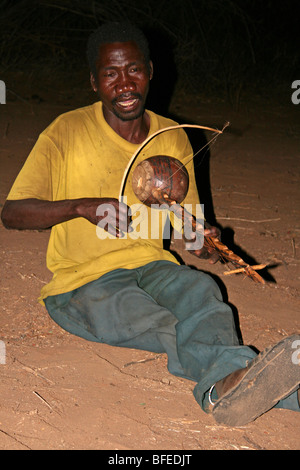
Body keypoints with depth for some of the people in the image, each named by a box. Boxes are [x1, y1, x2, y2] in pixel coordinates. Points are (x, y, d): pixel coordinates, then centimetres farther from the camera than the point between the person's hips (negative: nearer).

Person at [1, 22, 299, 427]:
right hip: (82, 280, -3)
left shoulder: (173, 139, 6)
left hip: (150, 264, 3)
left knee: (200, 288, -33)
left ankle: (226, 386, -60)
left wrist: (198, 240, -12)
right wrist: (82, 206, -28)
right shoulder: (68, 132, -7)